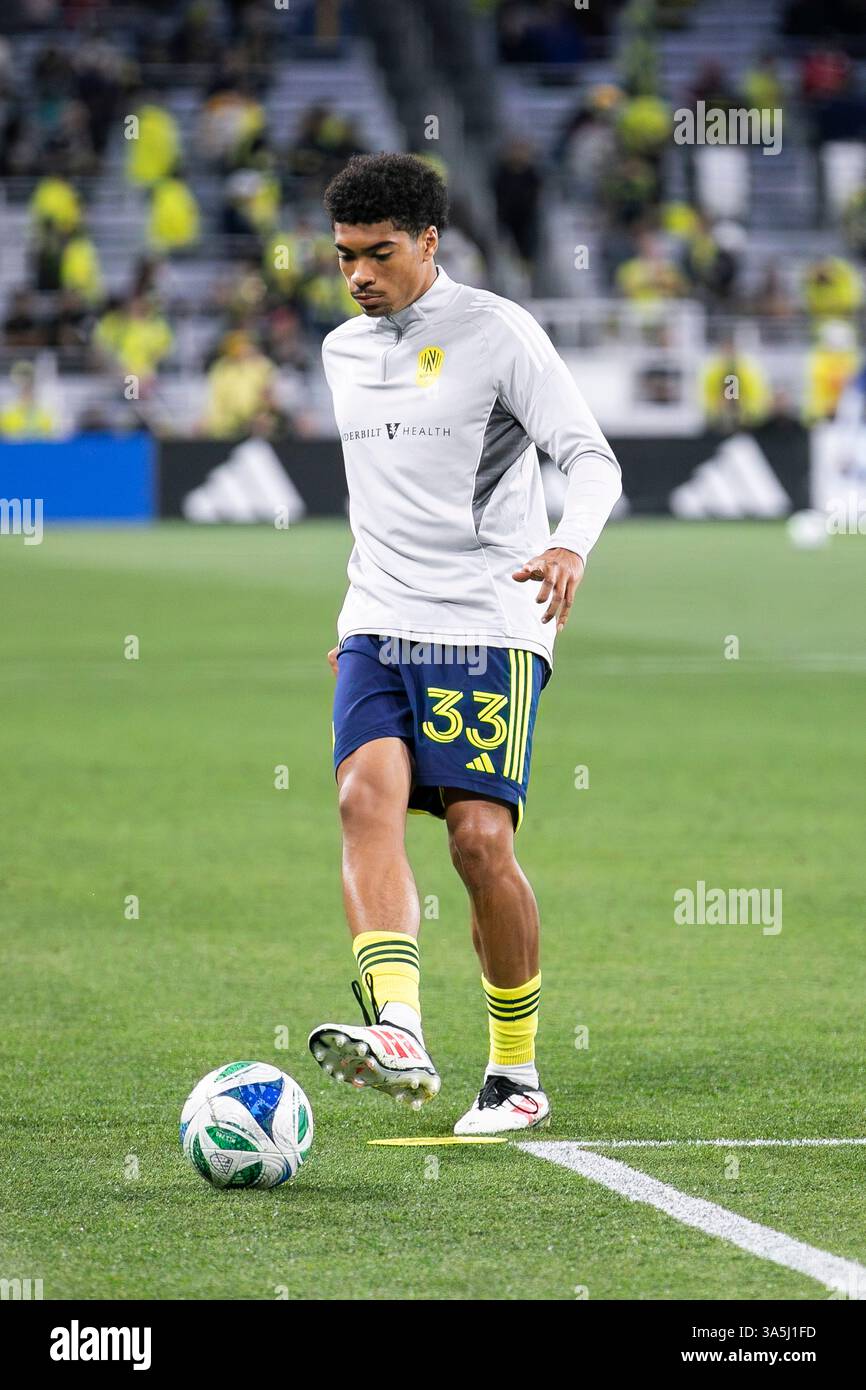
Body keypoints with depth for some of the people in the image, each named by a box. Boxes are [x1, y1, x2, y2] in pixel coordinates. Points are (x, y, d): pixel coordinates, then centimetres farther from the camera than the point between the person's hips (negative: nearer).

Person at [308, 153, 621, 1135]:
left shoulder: (496, 332, -4)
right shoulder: (343, 351, 15)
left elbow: (593, 460, -7)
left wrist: (569, 547, -27)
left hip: (489, 630, -5)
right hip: (376, 628, 5)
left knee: (481, 839, -10)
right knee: (367, 796, -20)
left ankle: (517, 1073, 7)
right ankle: (398, 1035, -36)